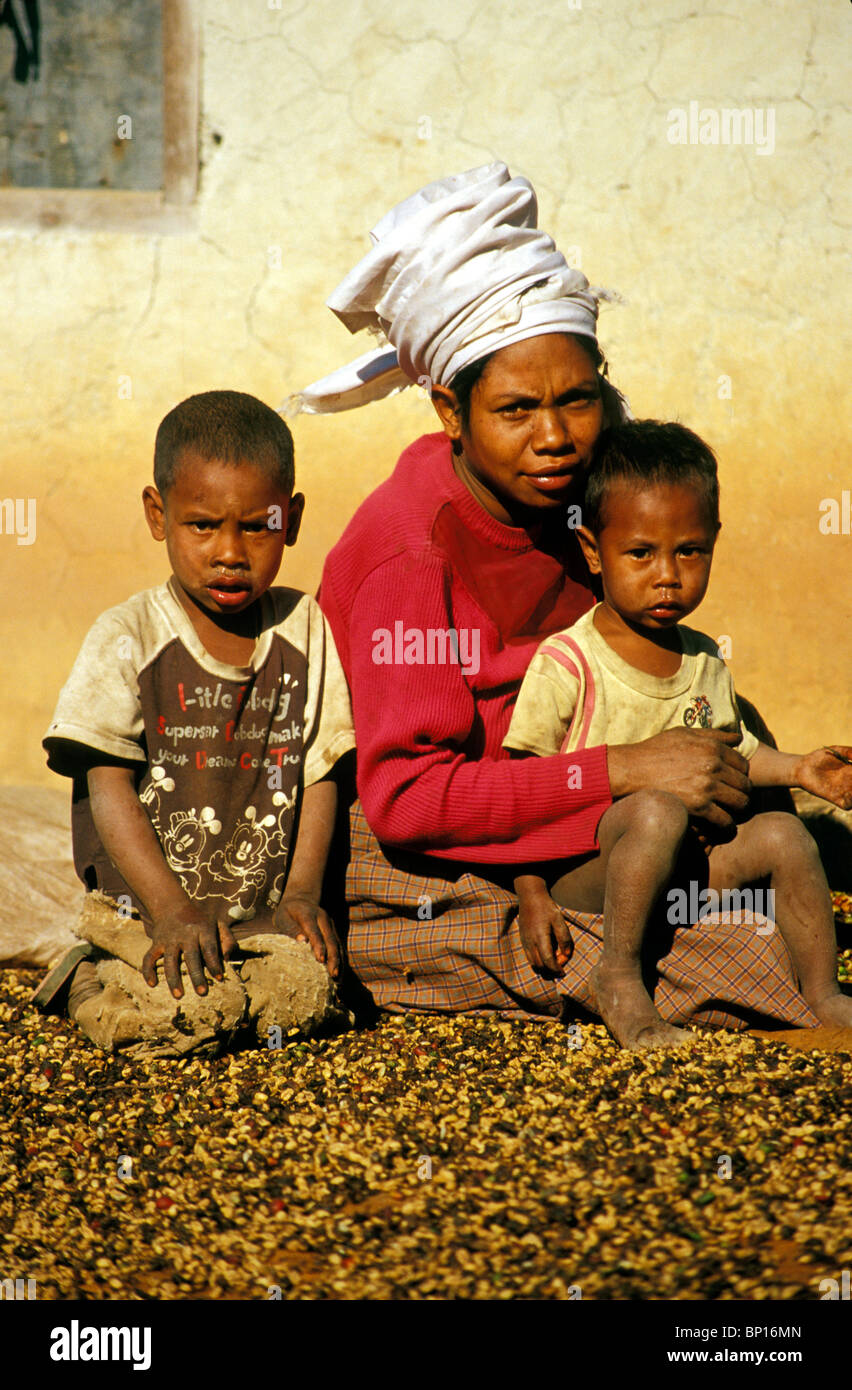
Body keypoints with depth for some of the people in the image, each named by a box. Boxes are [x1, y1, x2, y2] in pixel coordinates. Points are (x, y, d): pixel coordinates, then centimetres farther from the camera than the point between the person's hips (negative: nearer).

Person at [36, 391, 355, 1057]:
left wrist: (304, 889, -9)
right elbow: (109, 788, -10)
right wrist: (171, 908, -21)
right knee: (184, 1015, -27)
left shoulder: (306, 629, 4)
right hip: (144, 905, -3)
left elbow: (321, 770, 5)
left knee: (308, 989, -23)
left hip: (264, 910, 3)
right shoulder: (126, 638, -6)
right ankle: (89, 982, 2)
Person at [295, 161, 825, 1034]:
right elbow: (403, 799, -23)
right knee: (745, 975, -23)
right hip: (424, 892, -8)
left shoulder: (551, 497, 3)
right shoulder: (410, 549, -18)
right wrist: (618, 771, -25)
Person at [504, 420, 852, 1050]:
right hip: (583, 869, -6)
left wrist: (796, 769, 9)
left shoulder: (706, 662, 8)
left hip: (680, 867, 6)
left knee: (782, 834, -11)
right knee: (657, 811, -33)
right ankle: (620, 977, -20)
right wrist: (532, 895, -15)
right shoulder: (566, 665, -13)